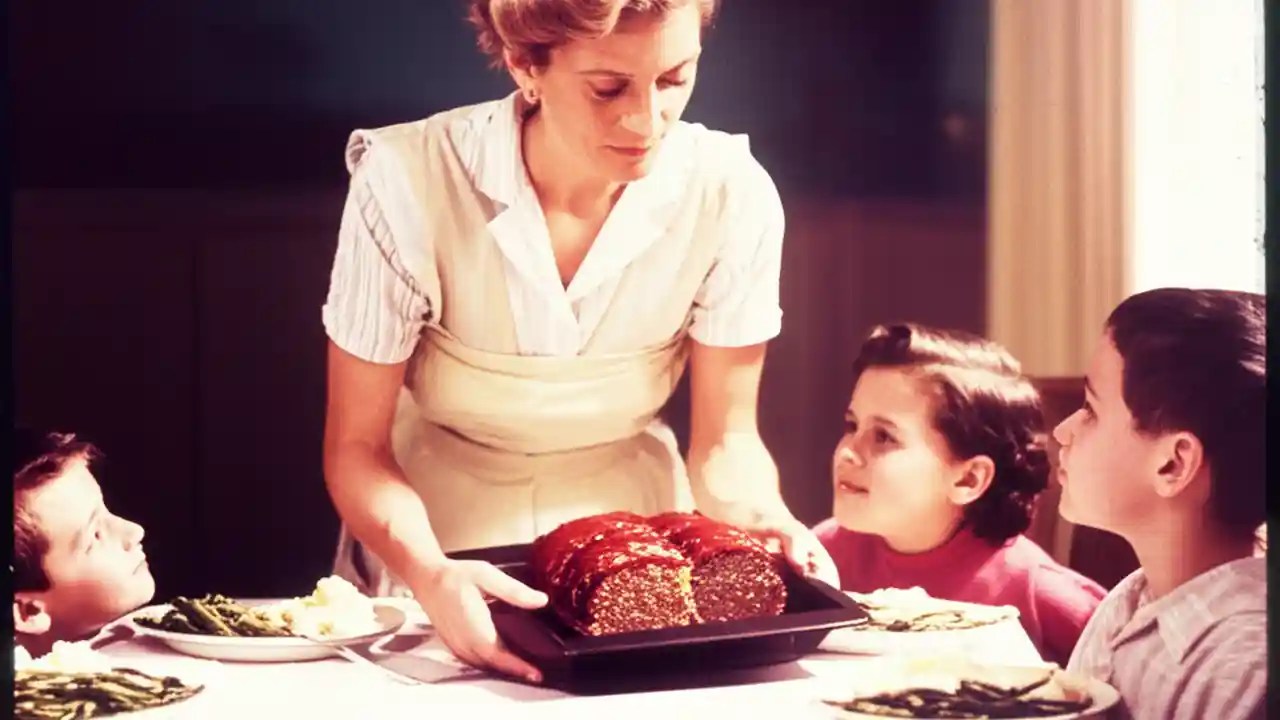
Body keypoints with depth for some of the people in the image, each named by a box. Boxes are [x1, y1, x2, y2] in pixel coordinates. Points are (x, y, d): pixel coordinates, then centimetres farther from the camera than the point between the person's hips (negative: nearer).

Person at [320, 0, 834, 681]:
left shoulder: (732, 194, -16)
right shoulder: (408, 183, -21)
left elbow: (725, 437, -6)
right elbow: (357, 445, -15)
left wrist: (765, 523, -27)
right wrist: (431, 575, -33)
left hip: (630, 517, 1)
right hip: (437, 529, -1)